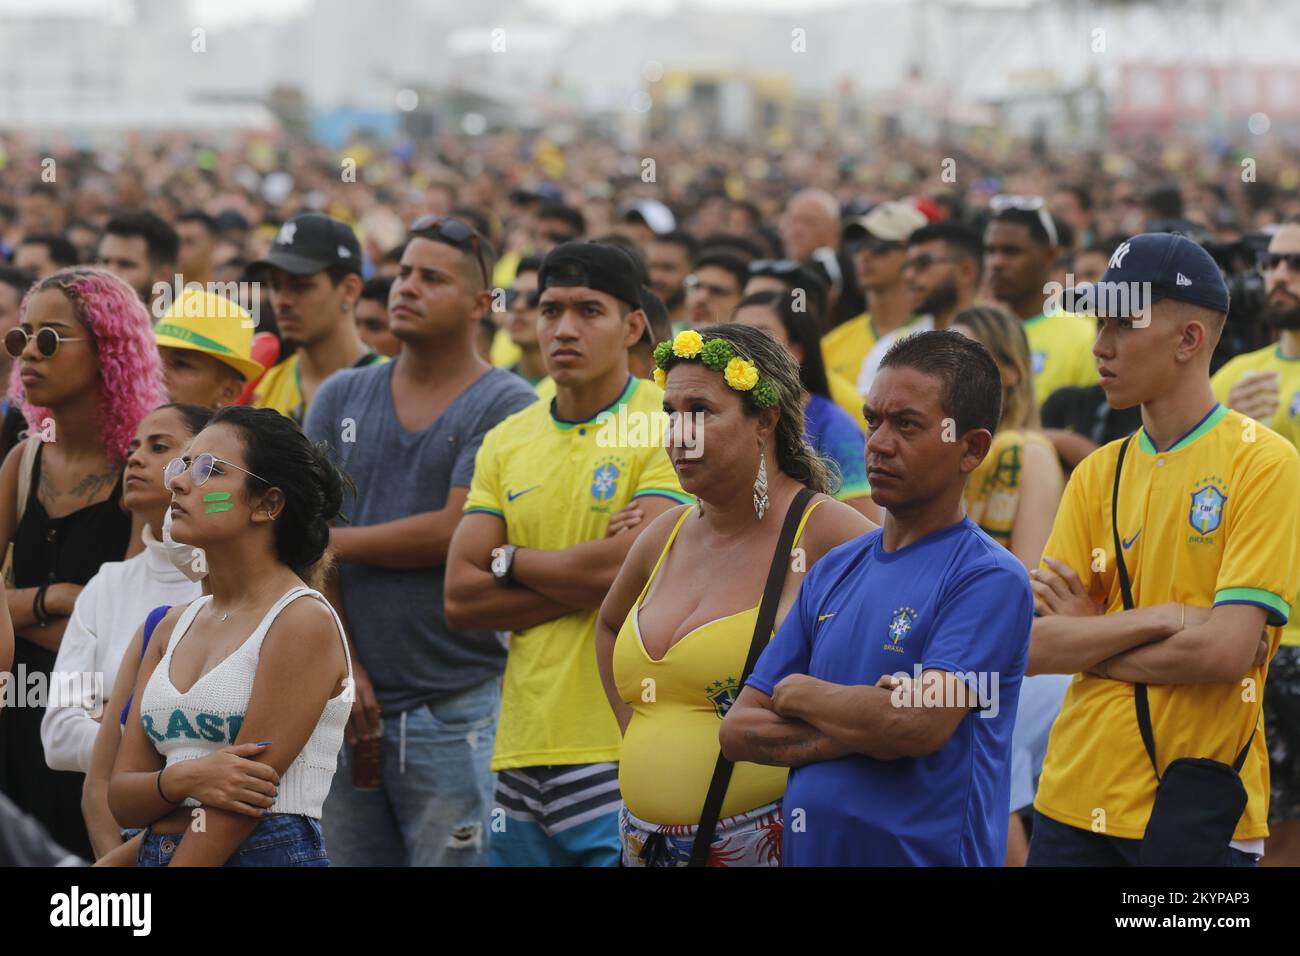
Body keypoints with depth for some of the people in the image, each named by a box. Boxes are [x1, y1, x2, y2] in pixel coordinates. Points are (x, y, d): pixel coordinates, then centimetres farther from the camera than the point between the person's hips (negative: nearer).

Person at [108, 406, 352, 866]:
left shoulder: (304, 621, -7)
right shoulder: (173, 626, 13)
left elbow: (244, 790, -13)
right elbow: (122, 799, 7)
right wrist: (179, 781, -12)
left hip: (266, 850, -5)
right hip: (157, 853, 5)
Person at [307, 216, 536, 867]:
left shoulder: (506, 407, -2)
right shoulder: (341, 398, 13)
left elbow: (458, 534, -11)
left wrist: (337, 540, 0)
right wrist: (342, 666, -3)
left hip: (455, 708, -4)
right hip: (350, 699, 4)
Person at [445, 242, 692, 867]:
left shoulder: (666, 428, -4)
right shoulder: (506, 441, 13)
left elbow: (629, 567, -16)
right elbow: (460, 599, 5)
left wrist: (510, 561, 0)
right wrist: (587, 582, -8)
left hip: (627, 752, -5)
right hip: (524, 747, 5)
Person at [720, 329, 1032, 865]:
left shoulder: (990, 577, -11)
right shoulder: (834, 570, 7)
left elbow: (918, 725, -24)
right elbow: (738, 730, 4)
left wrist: (797, 692, -8)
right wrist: (862, 728, -13)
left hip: (928, 851, -6)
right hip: (808, 847, 6)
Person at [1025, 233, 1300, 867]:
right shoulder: (1096, 475, 8)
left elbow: (1226, 651, -16)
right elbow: (1030, 647, 0)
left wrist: (1083, 641, -5)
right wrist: (1161, 618, -13)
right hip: (1075, 802, 4)